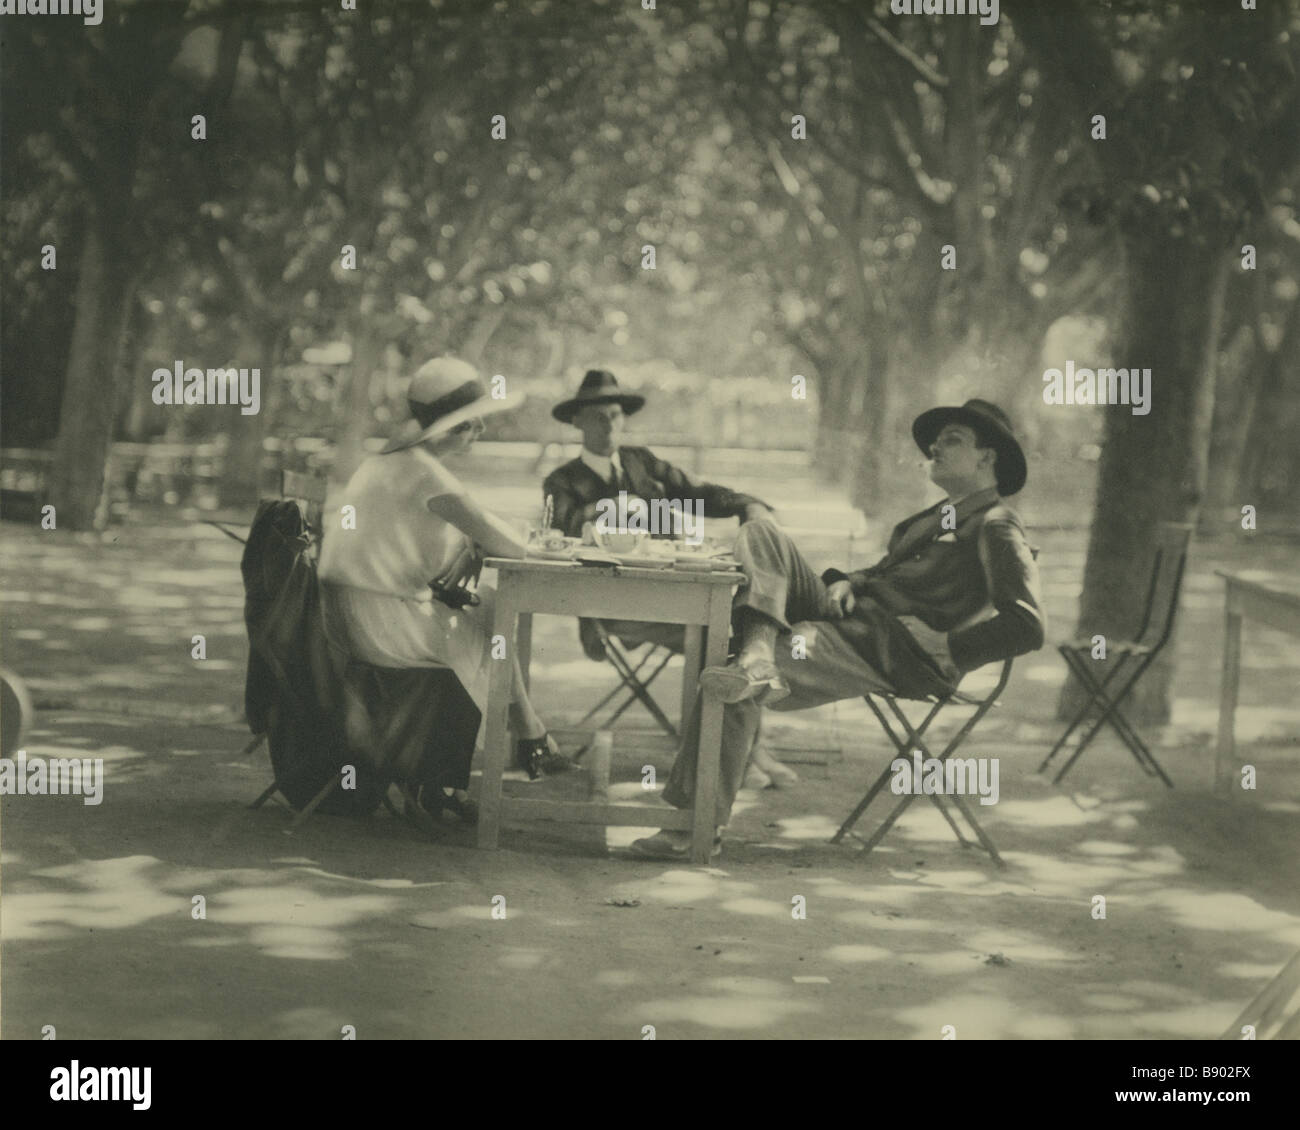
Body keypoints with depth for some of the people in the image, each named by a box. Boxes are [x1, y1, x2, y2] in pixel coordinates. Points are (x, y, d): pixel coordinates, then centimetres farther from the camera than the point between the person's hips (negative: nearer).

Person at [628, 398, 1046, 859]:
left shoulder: (997, 527, -5)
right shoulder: (938, 517, 26)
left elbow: (1026, 626, -17)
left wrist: (944, 649, -17)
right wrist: (845, 582, 10)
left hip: (889, 652, -10)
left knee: (728, 690, -21)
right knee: (760, 535, 0)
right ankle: (758, 656, -24)